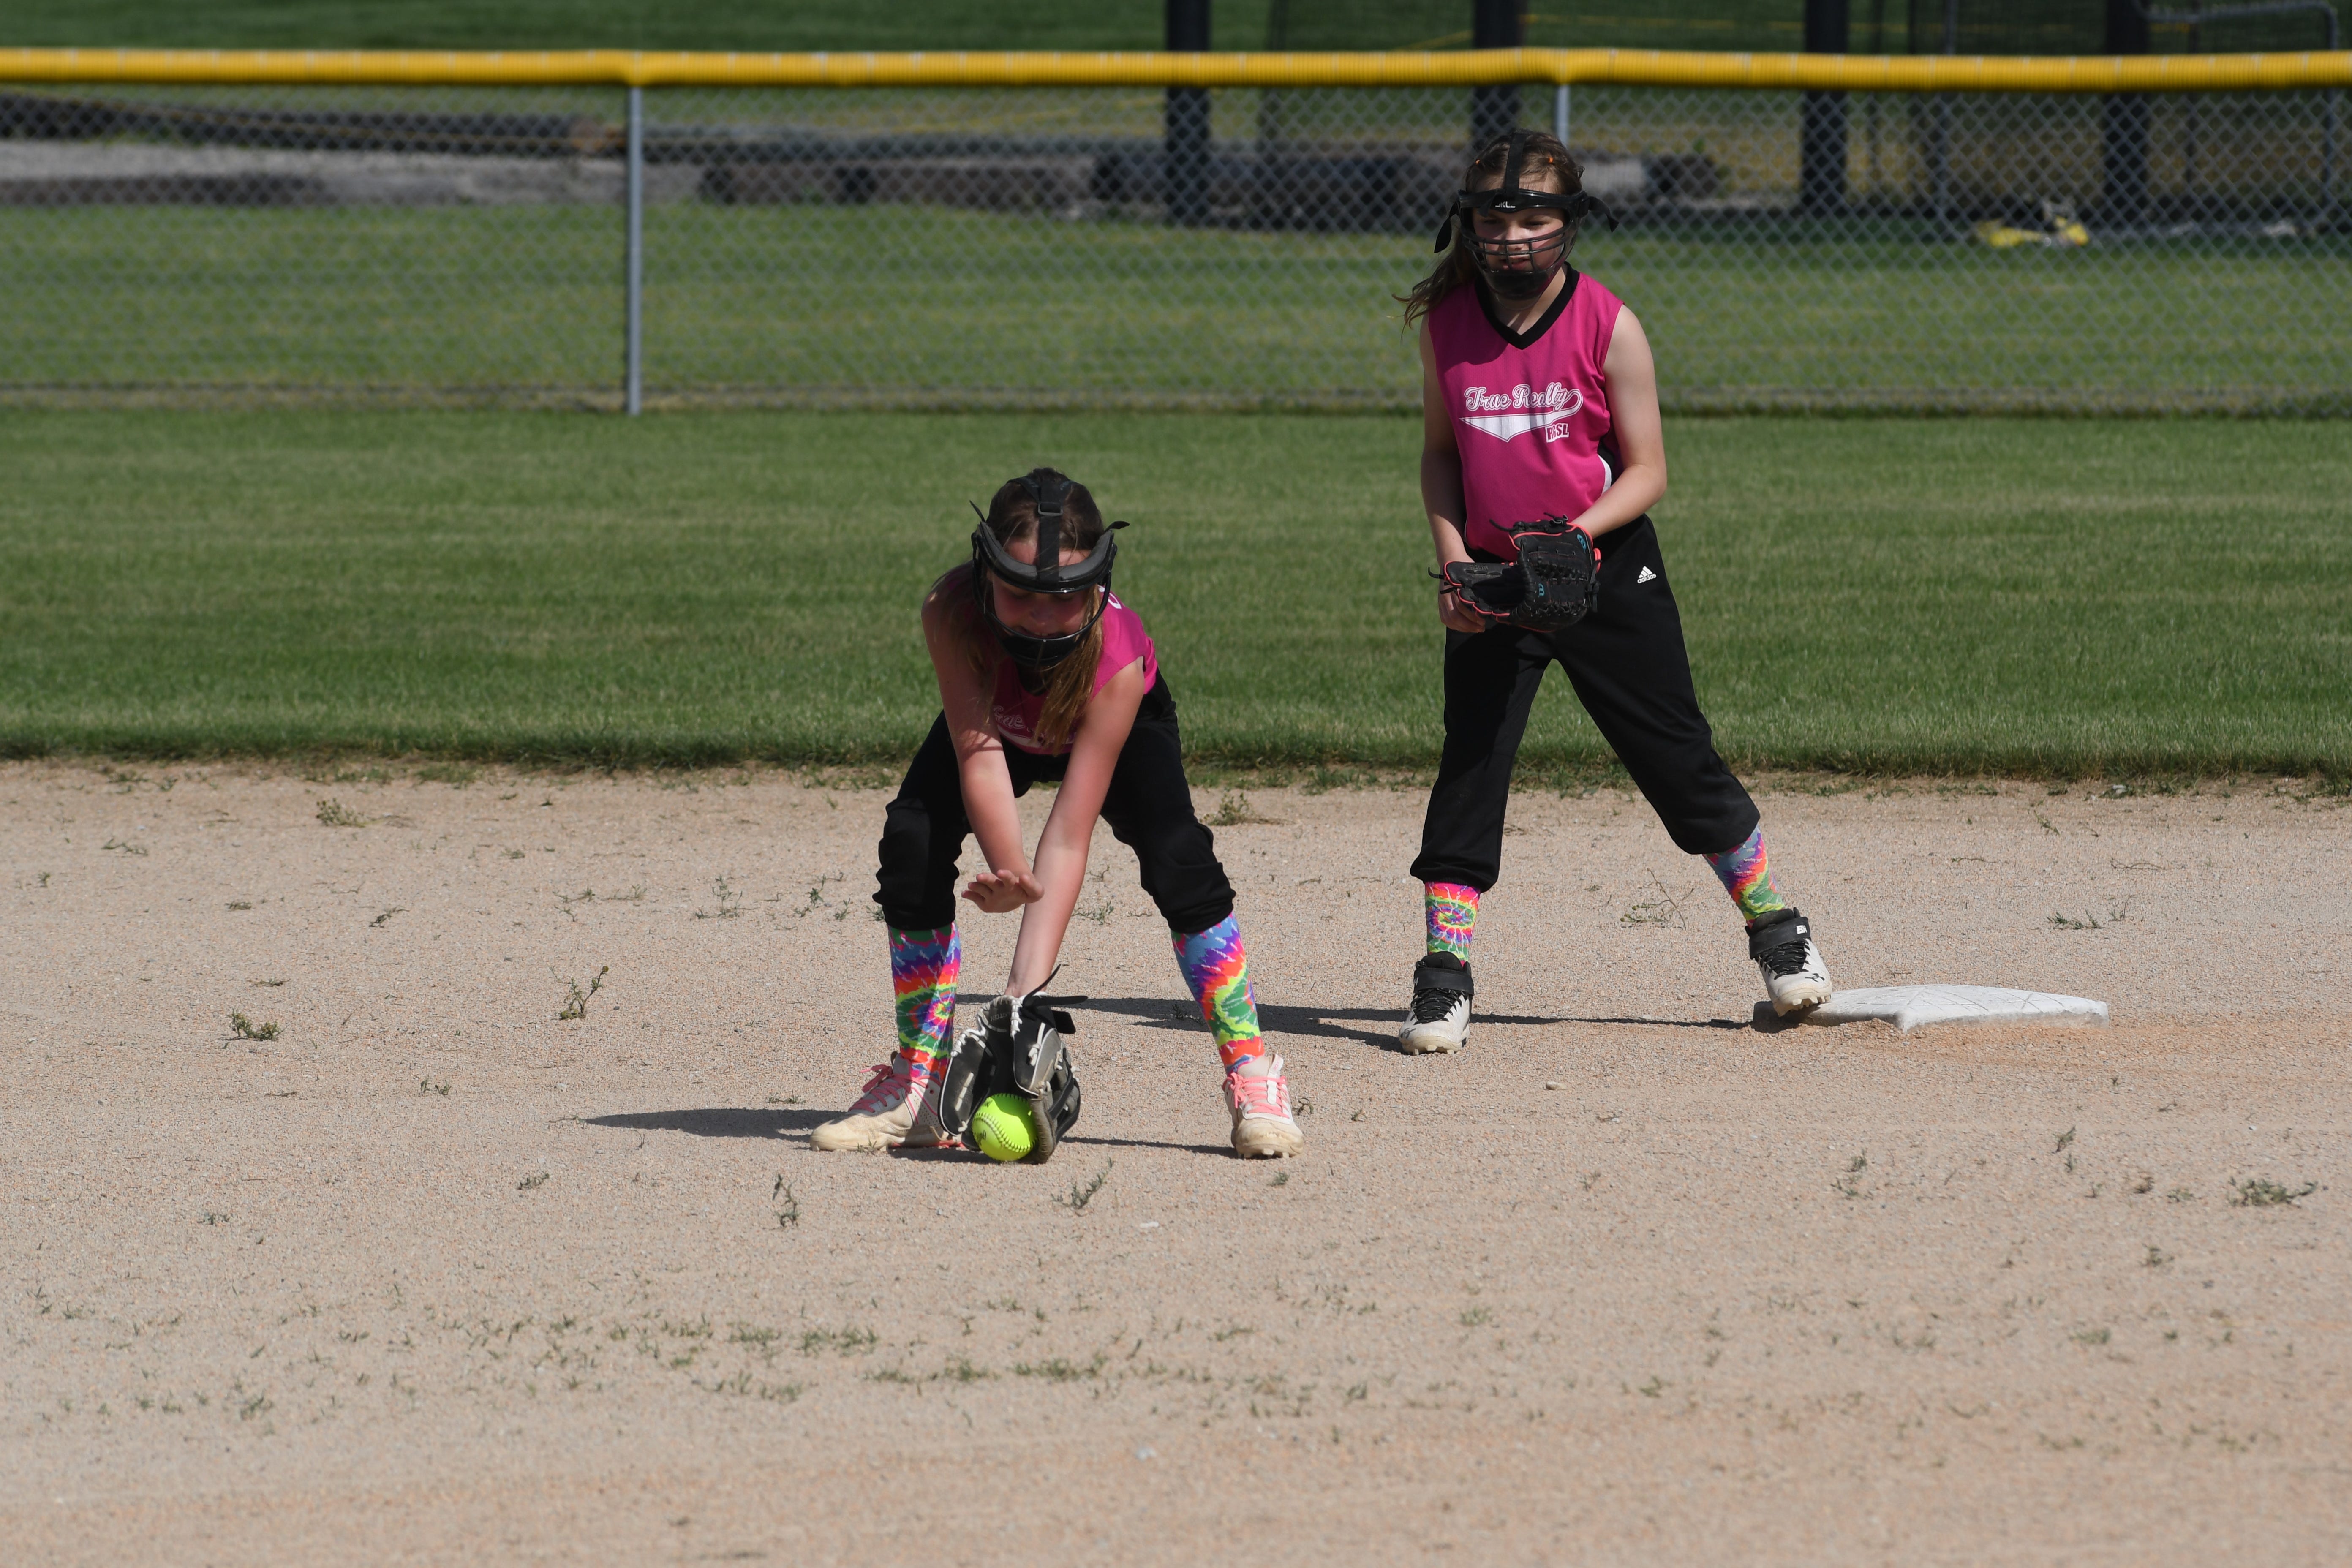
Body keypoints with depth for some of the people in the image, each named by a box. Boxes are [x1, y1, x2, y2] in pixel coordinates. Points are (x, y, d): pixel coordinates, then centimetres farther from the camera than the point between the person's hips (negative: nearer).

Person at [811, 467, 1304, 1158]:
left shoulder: (1117, 654, -42)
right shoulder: (952, 614, -40)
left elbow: (1068, 839, -42)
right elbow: (979, 758, -42)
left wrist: (1028, 984, -49)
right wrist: (1008, 872, -61)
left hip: (1122, 723, -2)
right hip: (1001, 724, 2)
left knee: (1177, 859, -26)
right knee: (911, 842, -20)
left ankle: (1251, 1077, -12)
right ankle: (917, 1088, -6)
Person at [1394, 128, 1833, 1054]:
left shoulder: (1608, 327, -12)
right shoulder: (1447, 323, -3)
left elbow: (1646, 471, -8)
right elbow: (1440, 450, 8)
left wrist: (1574, 534, -23)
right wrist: (1453, 558, -5)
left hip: (1609, 567, -2)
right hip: (1491, 578, 2)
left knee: (1677, 758, 6)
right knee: (1470, 767, -5)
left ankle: (1774, 926, 24)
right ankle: (1443, 973, 1)